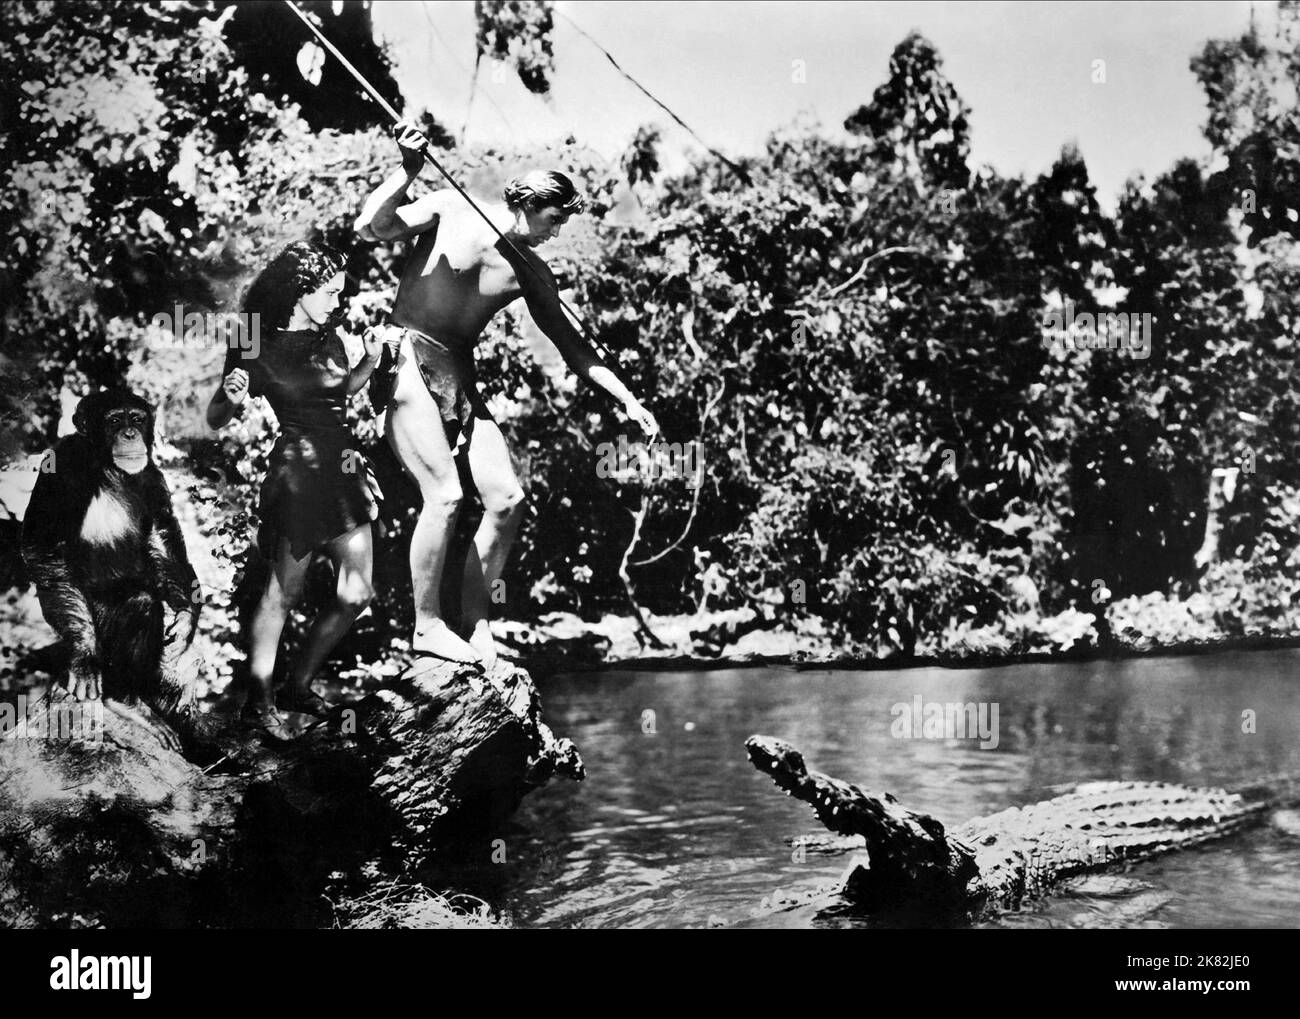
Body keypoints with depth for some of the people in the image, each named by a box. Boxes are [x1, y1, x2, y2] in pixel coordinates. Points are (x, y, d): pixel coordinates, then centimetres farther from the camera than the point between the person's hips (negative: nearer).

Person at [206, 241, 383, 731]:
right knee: (283, 593, 3)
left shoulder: (325, 337, 9)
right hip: (298, 473, -7)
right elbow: (214, 419, -7)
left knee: (355, 595, 7)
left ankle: (298, 686, 23)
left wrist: (369, 361, 10)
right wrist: (233, 400, -29)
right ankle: (258, 699, 17)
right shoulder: (259, 347, -9)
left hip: (342, 469, 7)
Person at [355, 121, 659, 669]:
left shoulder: (531, 273, 8)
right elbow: (370, 227, -14)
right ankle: (427, 626, -3)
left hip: (457, 376, 6)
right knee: (445, 495, -17)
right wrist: (409, 170, -25)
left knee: (507, 499, -3)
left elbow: (570, 343, 14)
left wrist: (627, 399, 10)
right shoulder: (450, 208, -4)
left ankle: (474, 619, 11)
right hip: (407, 361, -6)